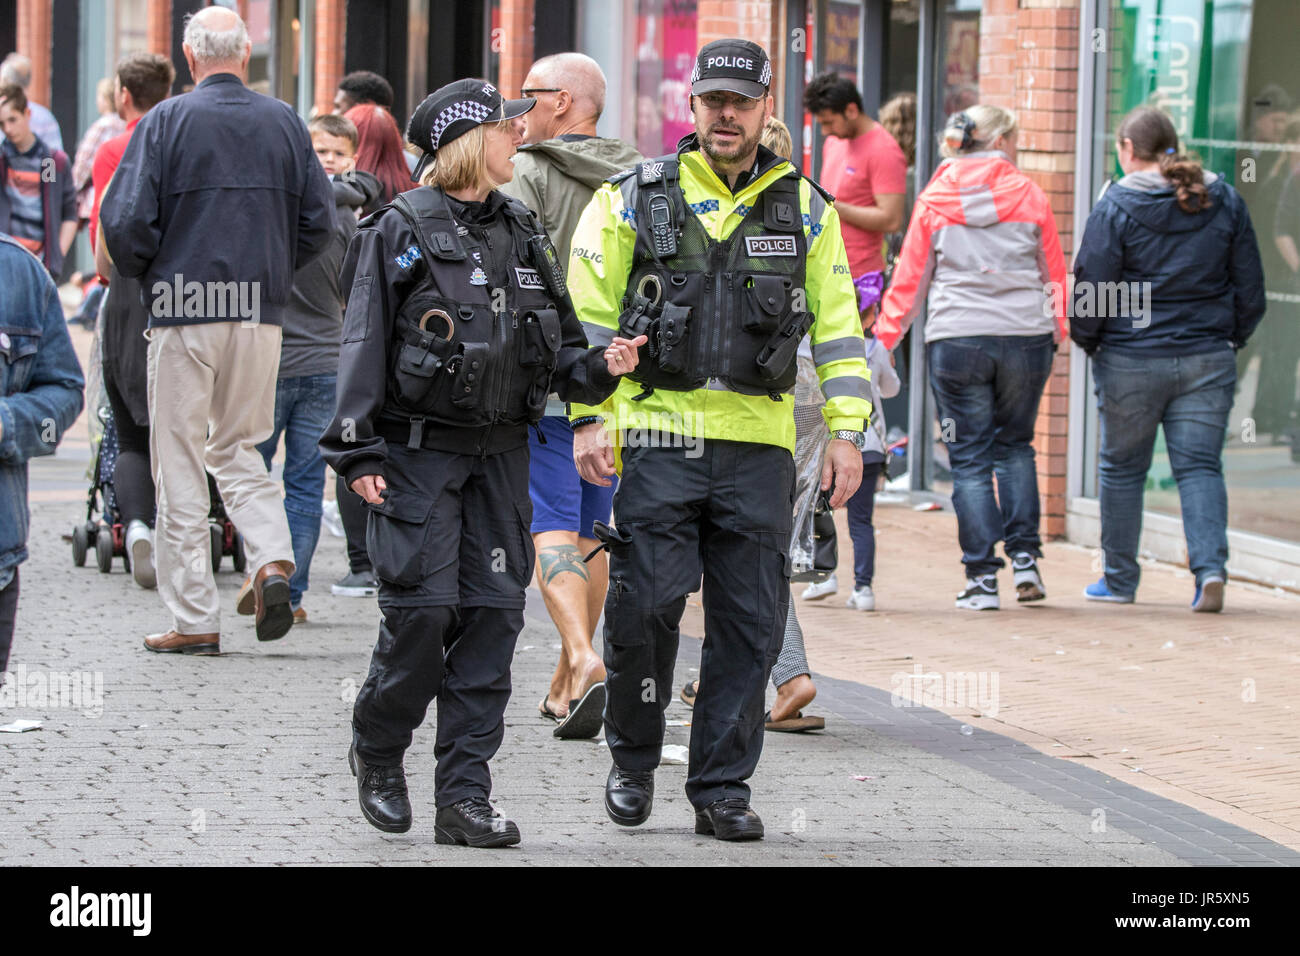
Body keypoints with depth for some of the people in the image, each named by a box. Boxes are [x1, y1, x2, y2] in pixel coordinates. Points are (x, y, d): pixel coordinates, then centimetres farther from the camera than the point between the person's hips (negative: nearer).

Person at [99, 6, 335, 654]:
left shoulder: (166, 122, -6)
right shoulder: (284, 123, 5)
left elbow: (124, 222, -11)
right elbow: (319, 222, 5)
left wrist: (142, 273, 9)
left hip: (184, 312, -3)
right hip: (262, 312, 4)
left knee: (181, 464, 3)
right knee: (238, 446, 19)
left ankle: (194, 618, 3)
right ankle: (271, 558, -5)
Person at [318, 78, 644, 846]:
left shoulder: (521, 235, 13)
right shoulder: (402, 232, -3)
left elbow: (557, 347, 17)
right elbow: (365, 345, -6)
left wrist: (598, 366, -5)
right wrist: (358, 450, -13)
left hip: (500, 452, 5)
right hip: (419, 447, -5)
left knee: (495, 611, -1)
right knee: (423, 608, -11)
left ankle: (465, 795, 2)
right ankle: (378, 753, 15)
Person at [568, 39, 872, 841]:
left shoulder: (806, 212, 10)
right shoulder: (633, 201, 4)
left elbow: (839, 329, 11)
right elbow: (587, 315, 4)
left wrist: (847, 432, 3)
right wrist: (588, 420, -4)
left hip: (758, 445, 2)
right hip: (658, 440, -2)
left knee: (750, 625, 1)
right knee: (645, 608, -6)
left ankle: (722, 786, 11)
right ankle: (633, 761, 16)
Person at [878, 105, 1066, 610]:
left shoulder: (934, 198, 4)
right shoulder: (1028, 195, 3)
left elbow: (909, 278, 5)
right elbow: (1055, 272, 7)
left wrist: (886, 338, 10)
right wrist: (1056, 329, 18)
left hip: (955, 340, -1)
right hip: (1025, 336, 1)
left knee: (970, 459, 4)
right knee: (1014, 445, 18)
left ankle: (982, 578, 0)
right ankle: (1024, 556, 6)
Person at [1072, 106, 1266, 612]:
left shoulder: (1115, 206, -9)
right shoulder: (1225, 202, 4)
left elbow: (1092, 286, -8)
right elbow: (1251, 288, 7)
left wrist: (1087, 339, 9)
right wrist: (1232, 336, 21)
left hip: (1130, 360, -3)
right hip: (1208, 359, 3)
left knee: (1122, 469, 11)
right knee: (1200, 465, 4)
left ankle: (1119, 579, 19)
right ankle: (1210, 567, -15)